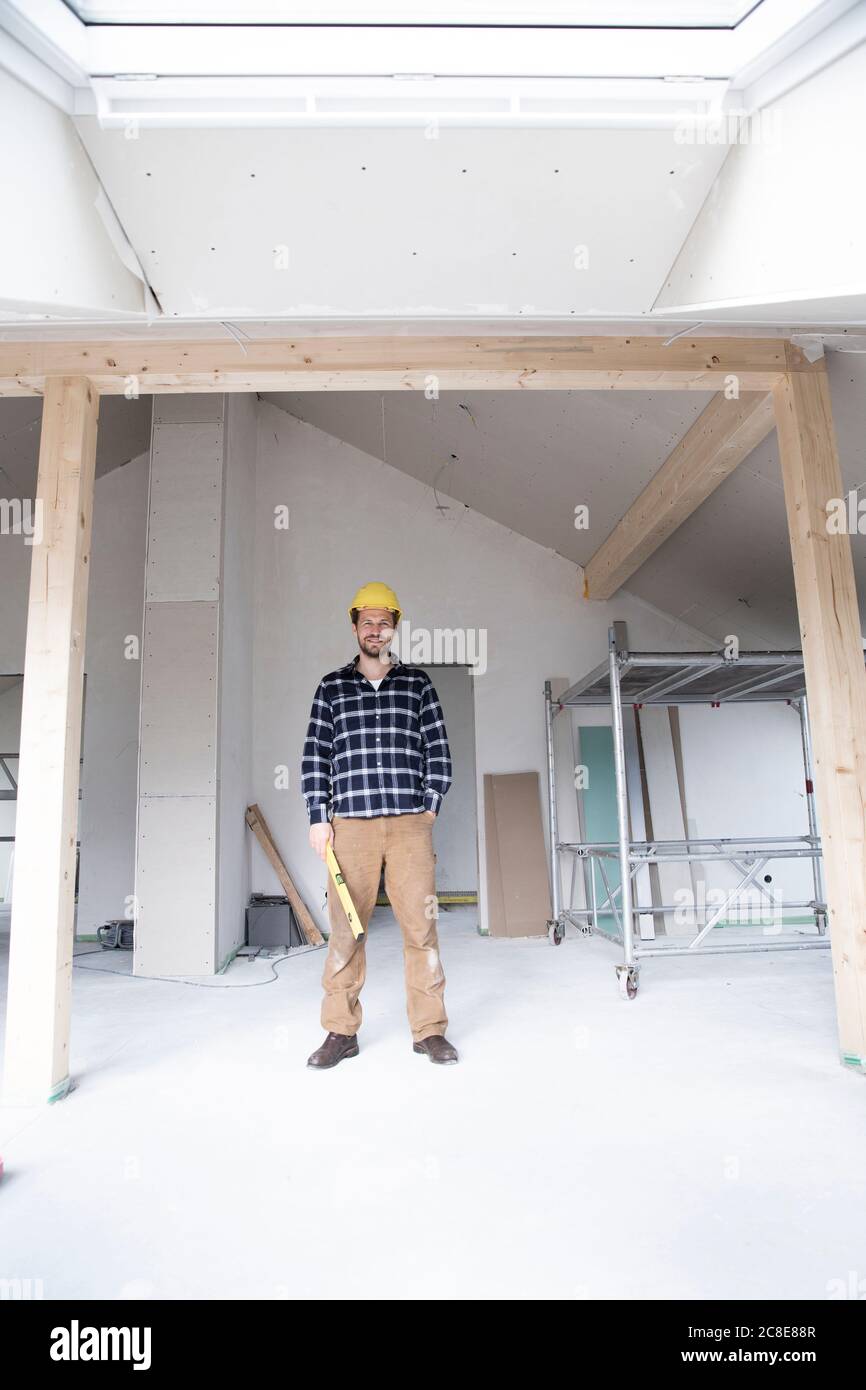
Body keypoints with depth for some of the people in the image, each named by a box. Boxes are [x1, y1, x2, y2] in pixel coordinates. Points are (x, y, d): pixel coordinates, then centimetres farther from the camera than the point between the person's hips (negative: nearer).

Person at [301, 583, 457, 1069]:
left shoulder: (418, 682, 12)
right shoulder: (332, 686, 12)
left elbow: (438, 750, 11)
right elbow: (316, 755, 9)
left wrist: (431, 806, 3)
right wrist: (318, 816, 2)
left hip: (410, 822, 0)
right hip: (350, 822, 0)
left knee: (421, 924, 0)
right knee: (345, 928, 2)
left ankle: (430, 1030, 13)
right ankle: (342, 1031, 15)